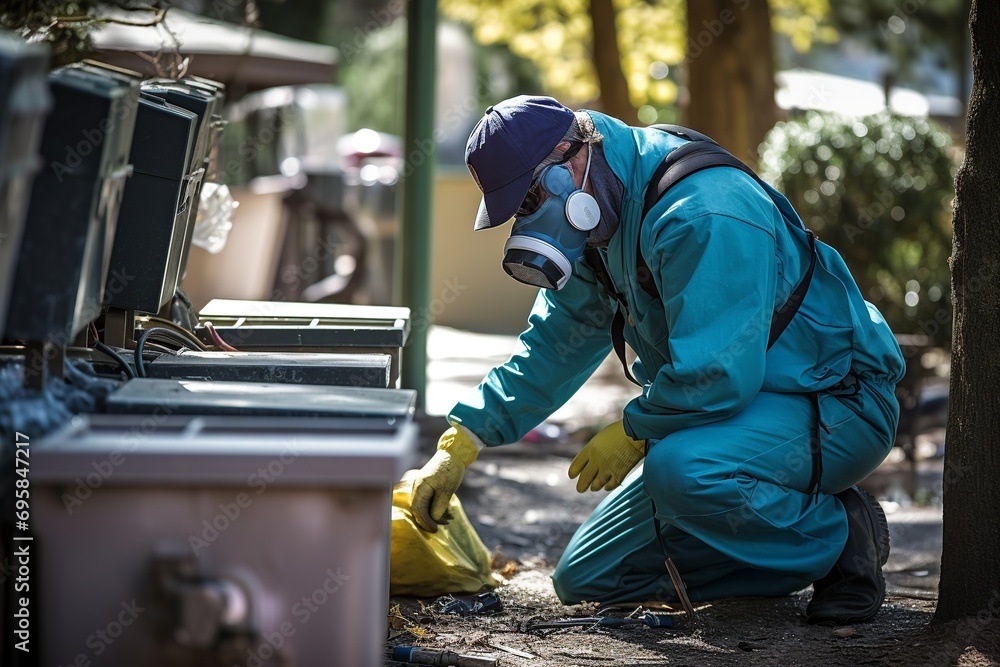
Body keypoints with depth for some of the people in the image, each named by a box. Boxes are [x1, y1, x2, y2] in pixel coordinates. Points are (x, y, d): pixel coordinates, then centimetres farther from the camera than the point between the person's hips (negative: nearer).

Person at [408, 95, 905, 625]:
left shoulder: (702, 215, -28)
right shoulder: (602, 219, 4)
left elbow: (718, 376, -33)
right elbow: (557, 342, 15)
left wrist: (631, 432, -14)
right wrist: (461, 443, 8)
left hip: (835, 403, -9)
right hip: (740, 410, 9)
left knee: (679, 470, -40)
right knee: (585, 581, 6)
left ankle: (838, 535, -13)